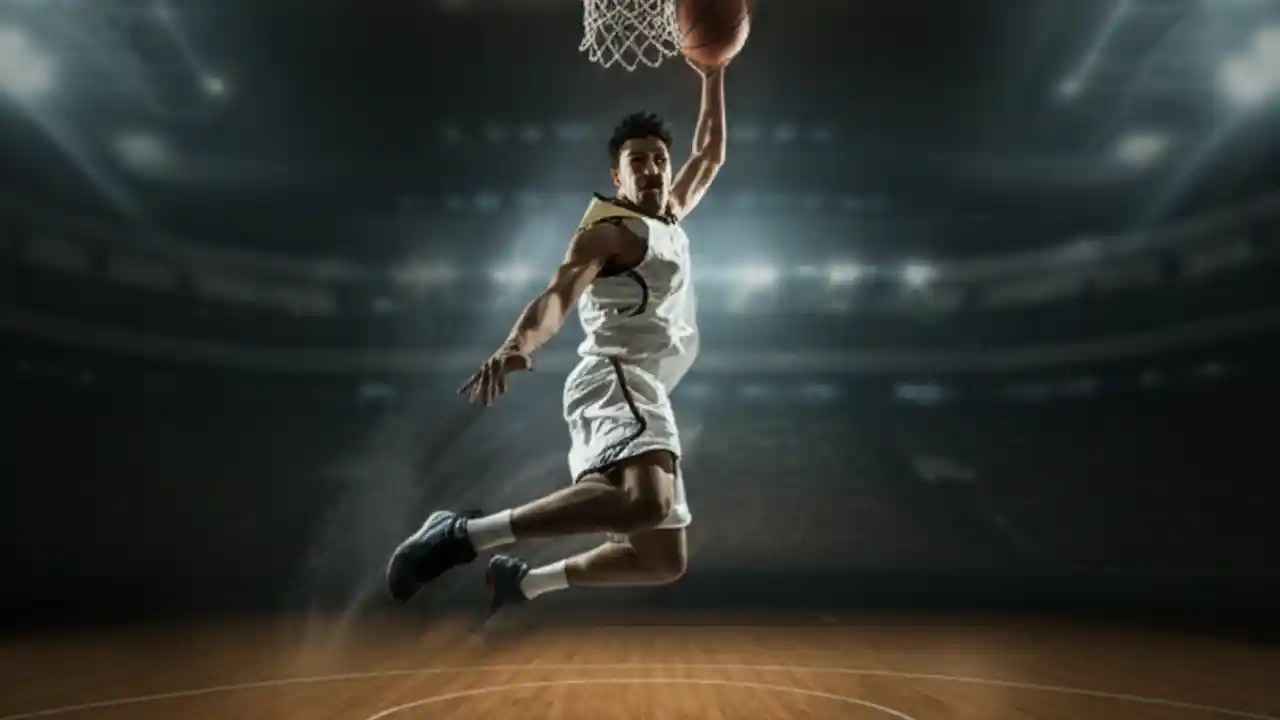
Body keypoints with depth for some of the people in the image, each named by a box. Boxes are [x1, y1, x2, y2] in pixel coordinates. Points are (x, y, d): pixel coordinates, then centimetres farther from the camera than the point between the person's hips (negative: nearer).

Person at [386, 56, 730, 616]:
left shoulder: (669, 220, 24)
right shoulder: (610, 230, -1)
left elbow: (710, 154, 39)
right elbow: (557, 297, -19)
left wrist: (713, 78, 32)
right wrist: (517, 346, -39)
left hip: (644, 392, 9)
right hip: (616, 379, -9)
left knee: (664, 561, 11)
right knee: (644, 501, -39)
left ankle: (523, 581, 20)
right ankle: (462, 535, -33)